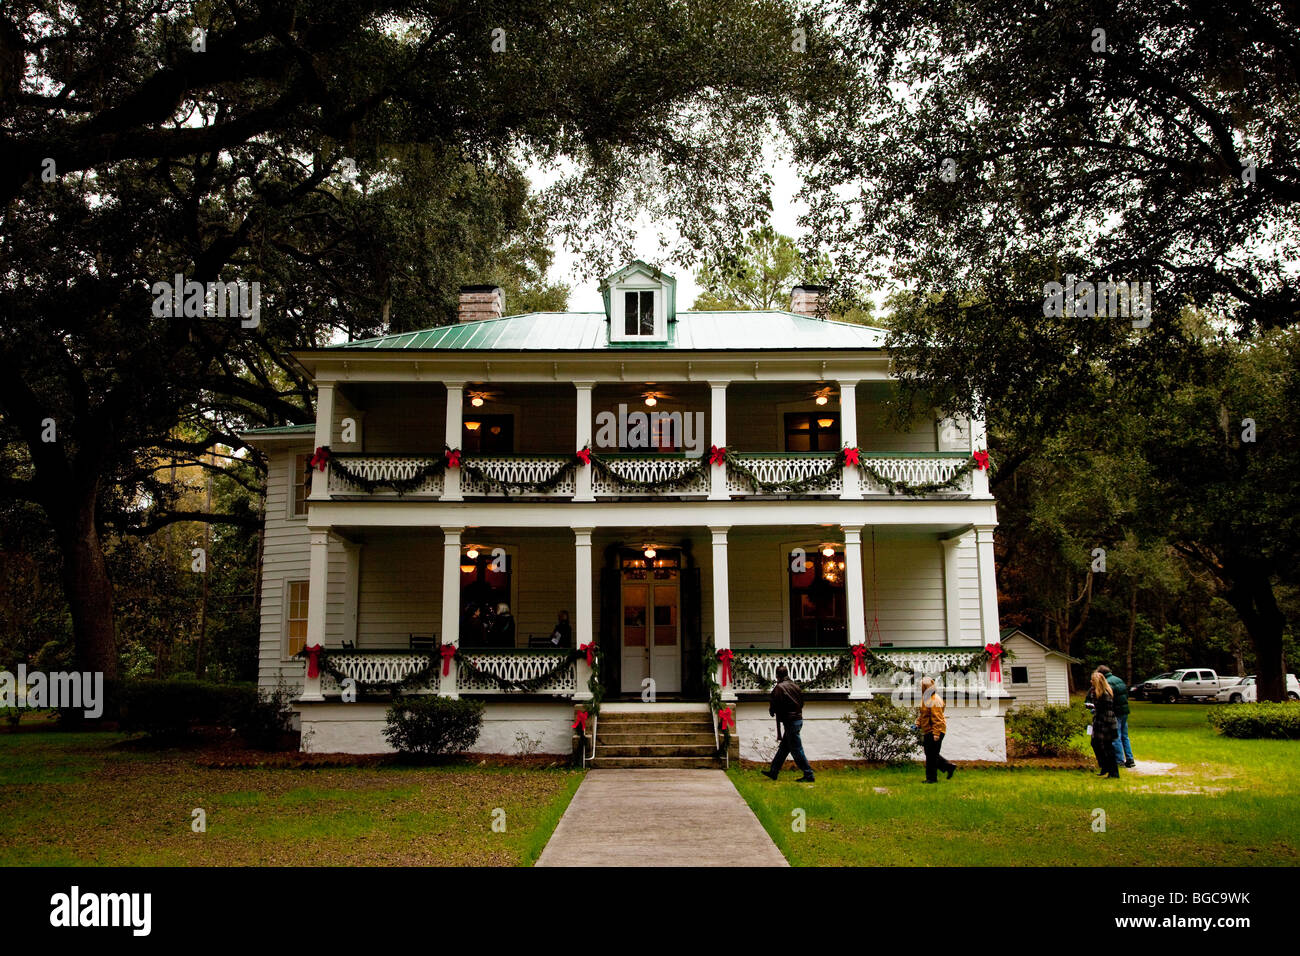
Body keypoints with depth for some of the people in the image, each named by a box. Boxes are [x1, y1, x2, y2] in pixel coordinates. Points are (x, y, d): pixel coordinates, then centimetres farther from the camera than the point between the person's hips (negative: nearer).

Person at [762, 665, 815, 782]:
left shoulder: (779, 688, -12)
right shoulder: (795, 686, 10)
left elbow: (774, 706, -13)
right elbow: (801, 703, 14)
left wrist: (771, 709, 8)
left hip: (790, 722, -8)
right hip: (798, 719, 8)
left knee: (796, 750, -3)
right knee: (783, 747, 15)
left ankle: (808, 775, -2)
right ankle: (773, 771, 23)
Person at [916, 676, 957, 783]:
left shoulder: (934, 700, -18)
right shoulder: (925, 698, 13)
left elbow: (937, 718, -21)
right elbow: (922, 714, 24)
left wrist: (936, 733, -24)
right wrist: (918, 723, 9)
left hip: (934, 731, -10)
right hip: (928, 731, 10)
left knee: (931, 755, -3)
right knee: (930, 754, 15)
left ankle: (932, 778, 5)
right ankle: (949, 767, 24)